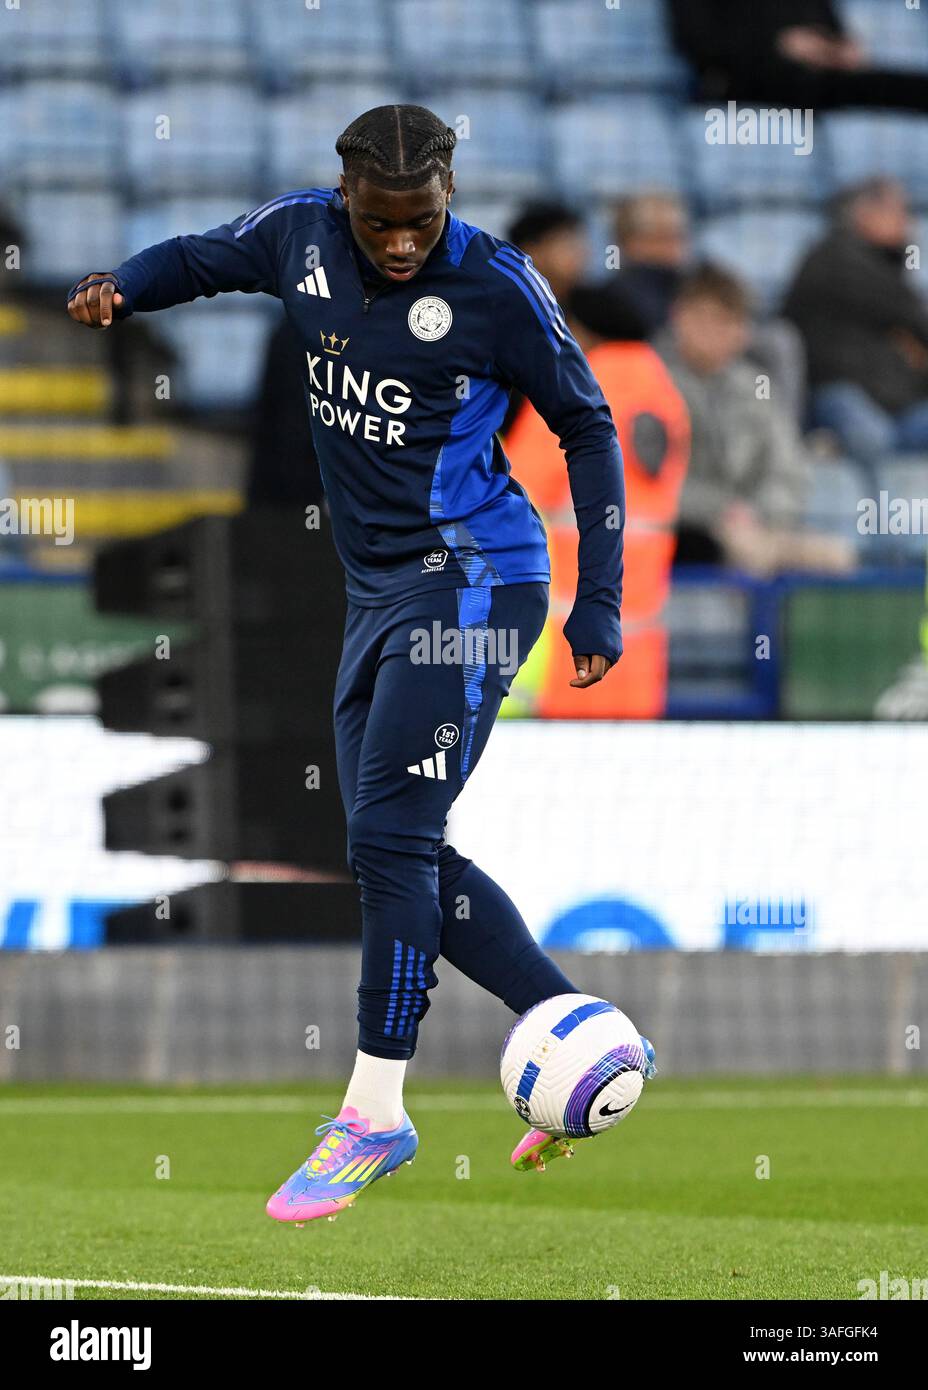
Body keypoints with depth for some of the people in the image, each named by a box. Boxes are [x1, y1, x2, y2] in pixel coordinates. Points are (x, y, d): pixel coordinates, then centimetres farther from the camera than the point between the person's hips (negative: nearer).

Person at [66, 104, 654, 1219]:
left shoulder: (494, 286, -13)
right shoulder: (303, 236, 1)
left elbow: (587, 428, -2)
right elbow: (200, 258, 20)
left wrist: (599, 605, -4)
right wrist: (119, 287, -3)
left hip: (470, 577, -7)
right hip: (376, 586, 7)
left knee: (390, 836, -14)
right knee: (403, 854, 6)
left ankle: (374, 1114, -8)